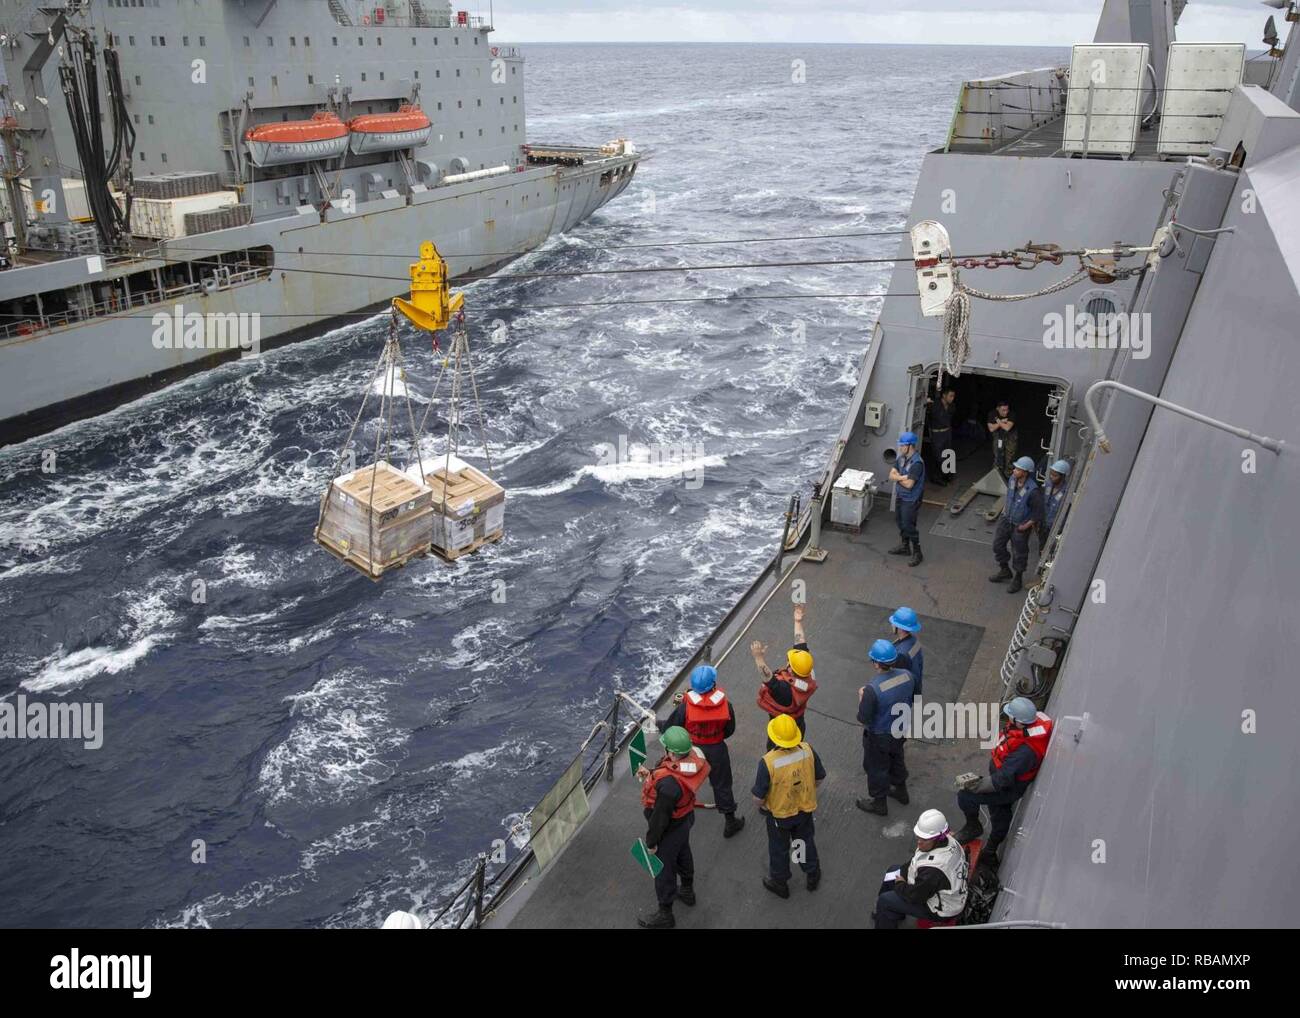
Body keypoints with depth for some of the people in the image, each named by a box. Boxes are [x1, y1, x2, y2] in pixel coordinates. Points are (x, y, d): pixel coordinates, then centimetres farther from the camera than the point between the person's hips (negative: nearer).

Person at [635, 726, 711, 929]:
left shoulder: (669, 784, -44)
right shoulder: (693, 757, -20)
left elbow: (660, 817, -29)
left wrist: (651, 841, -14)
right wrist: (651, 775, -3)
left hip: (670, 829, -8)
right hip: (685, 817, 8)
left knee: (663, 868, 15)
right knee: (683, 854, 32)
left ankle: (665, 914, 37)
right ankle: (687, 891, 58)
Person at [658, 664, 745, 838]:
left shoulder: (685, 705, -25)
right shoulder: (725, 705, -19)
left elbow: (669, 727, -13)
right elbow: (730, 730, -4)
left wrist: (658, 723, 8)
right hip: (716, 751, 0)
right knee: (722, 785, 16)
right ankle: (730, 822, 28)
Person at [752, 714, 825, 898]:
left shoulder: (768, 762, -35)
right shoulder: (808, 751, -23)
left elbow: (758, 798, -25)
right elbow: (819, 778, -5)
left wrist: (762, 806, -2)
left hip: (779, 814, -3)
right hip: (805, 809, 3)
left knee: (779, 848, 23)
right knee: (805, 841, 29)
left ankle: (779, 882, 45)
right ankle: (812, 875, 51)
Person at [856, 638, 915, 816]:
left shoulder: (872, 689, -37)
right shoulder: (907, 675, -18)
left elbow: (863, 720, -26)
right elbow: (910, 700, 1)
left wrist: (861, 697, -12)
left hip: (879, 737, -6)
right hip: (900, 730, 6)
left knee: (876, 768, 19)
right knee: (896, 760, 31)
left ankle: (878, 803, 39)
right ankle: (900, 790, 54)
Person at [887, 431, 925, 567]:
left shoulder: (916, 463, -26)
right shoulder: (901, 457, 0)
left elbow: (909, 484, -28)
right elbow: (891, 475, -1)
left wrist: (898, 477, -13)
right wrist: (902, 477, -19)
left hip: (911, 500, -9)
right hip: (900, 496, 9)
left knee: (909, 526, -3)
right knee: (900, 523, 20)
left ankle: (917, 553, 10)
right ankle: (904, 547, 37)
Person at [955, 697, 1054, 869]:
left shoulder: (1025, 751, -42)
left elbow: (1003, 778, -36)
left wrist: (975, 787, -27)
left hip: (1009, 789, -9)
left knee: (965, 797, -10)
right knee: (1000, 817, 27)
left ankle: (973, 827, 18)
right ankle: (990, 853, 48)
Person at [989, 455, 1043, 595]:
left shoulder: (1032, 491, -33)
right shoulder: (1013, 478, -13)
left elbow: (1038, 512, -21)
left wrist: (1026, 526, -16)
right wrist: (1005, 508, 10)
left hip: (1020, 525, -7)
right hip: (1006, 518, 7)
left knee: (1019, 553, 12)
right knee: (998, 544, 19)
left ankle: (1018, 579, 35)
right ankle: (1005, 571, 42)